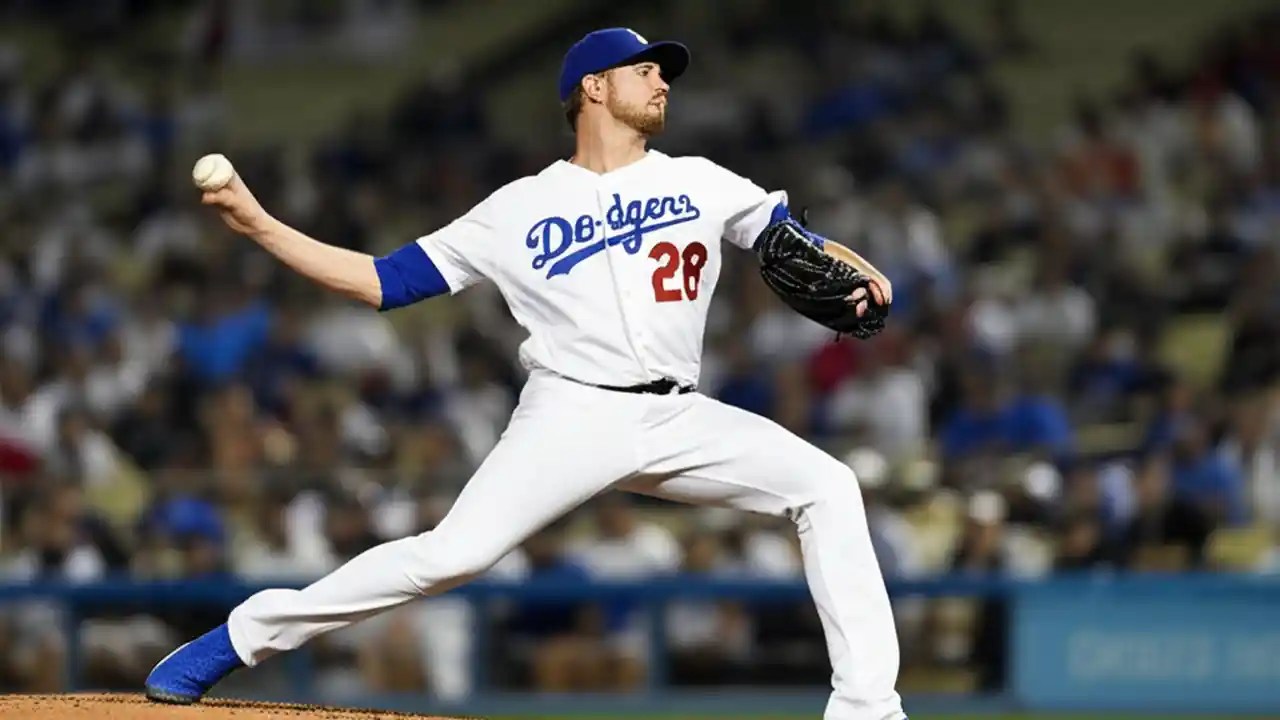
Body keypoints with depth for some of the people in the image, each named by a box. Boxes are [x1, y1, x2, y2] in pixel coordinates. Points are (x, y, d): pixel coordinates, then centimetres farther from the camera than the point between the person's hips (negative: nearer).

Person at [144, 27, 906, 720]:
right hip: (572, 414, -3)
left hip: (678, 422, 3)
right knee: (455, 551, -21)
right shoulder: (520, 208, 5)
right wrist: (259, 224, -1)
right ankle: (243, 635, -9)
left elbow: (793, 240, 13)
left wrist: (853, 272, -12)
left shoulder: (700, 184, 12)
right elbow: (381, 283, 7)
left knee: (825, 486, -14)